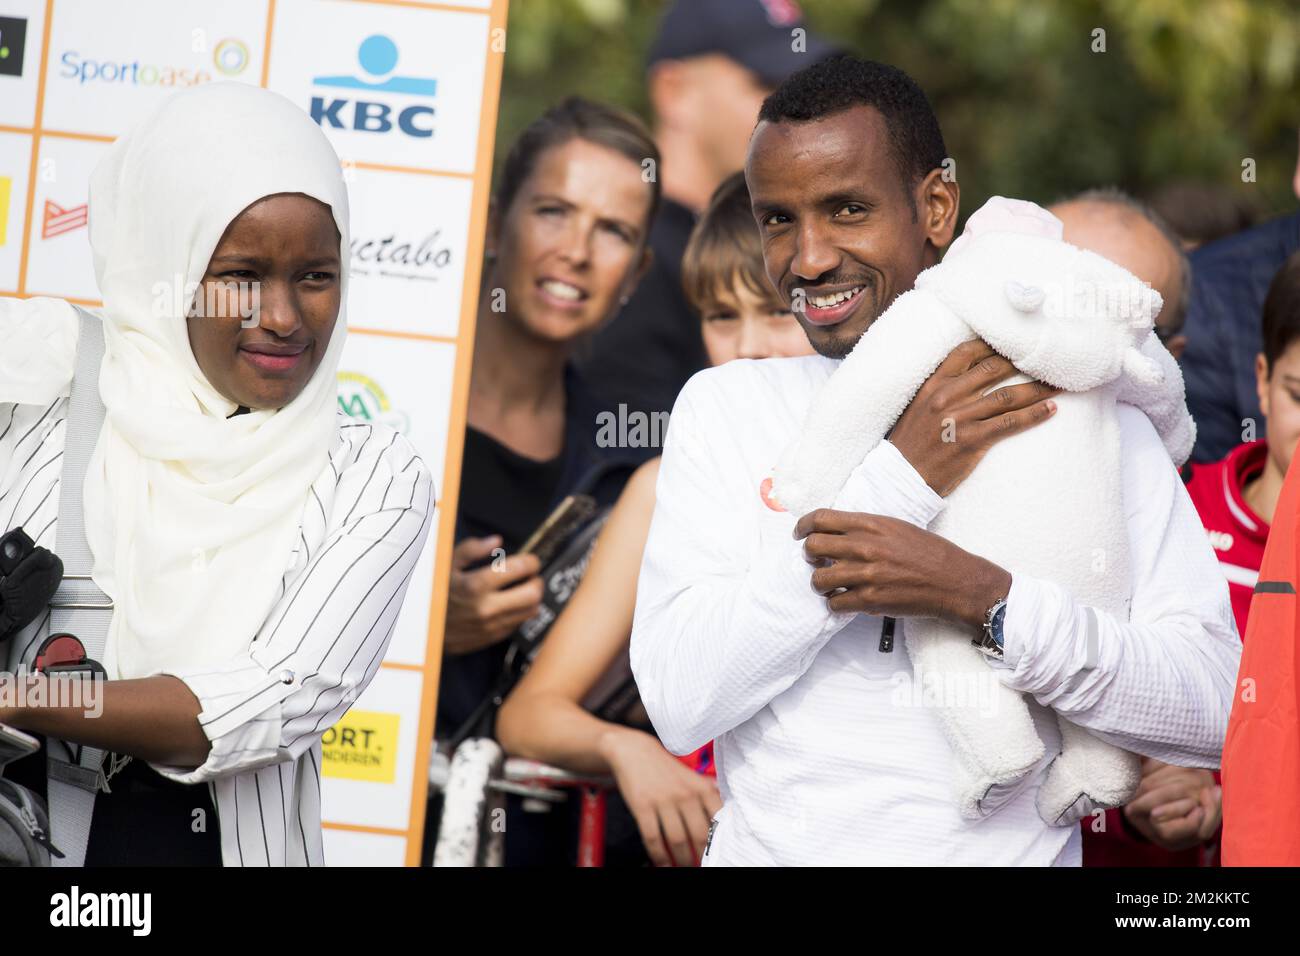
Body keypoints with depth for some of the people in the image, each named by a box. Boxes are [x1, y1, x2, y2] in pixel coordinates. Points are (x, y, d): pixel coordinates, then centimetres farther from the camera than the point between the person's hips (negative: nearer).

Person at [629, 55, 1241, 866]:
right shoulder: (724, 407, 8)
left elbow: (1216, 710, -5)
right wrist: (901, 480, -8)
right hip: (771, 846, 0)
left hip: (1012, 845, 0)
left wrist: (978, 596, -16)